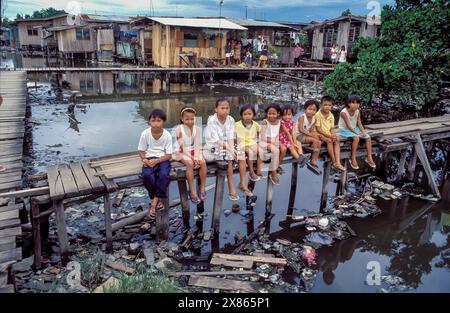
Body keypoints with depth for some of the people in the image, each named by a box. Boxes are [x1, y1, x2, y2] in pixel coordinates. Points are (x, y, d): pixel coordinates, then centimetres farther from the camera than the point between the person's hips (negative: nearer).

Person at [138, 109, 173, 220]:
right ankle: (158, 199, -7)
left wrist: (157, 161, -22)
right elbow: (141, 150, 2)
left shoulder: (167, 135, -10)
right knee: (147, 175, -31)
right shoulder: (145, 133, -7)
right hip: (149, 159, 1)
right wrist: (144, 159, -19)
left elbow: (169, 155, -8)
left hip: (163, 159, -1)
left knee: (164, 175, -32)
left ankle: (154, 202, -14)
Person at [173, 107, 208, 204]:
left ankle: (202, 188, -12)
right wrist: (191, 158, -21)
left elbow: (197, 145, -8)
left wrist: (196, 158, -23)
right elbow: (182, 147, -15)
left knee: (202, 162, -24)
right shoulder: (179, 129, -13)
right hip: (182, 152, -4)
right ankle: (192, 191, -24)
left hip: (194, 151, 4)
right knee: (190, 163, -32)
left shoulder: (197, 129, -3)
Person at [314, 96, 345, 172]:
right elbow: (318, 129, -15)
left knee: (337, 140, -20)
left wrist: (333, 135, -14)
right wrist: (328, 135, -20)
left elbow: (332, 128, 8)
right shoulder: (318, 115, -11)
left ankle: (338, 162, -27)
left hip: (329, 134, 6)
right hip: (320, 134, -6)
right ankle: (334, 162, -23)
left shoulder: (331, 116, 7)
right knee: (329, 140, -31)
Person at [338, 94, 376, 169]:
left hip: (354, 129, 7)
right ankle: (353, 159, -23)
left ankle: (369, 157, 4)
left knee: (368, 137, -6)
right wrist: (357, 133, -27)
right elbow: (348, 125, -24)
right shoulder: (344, 112, -23)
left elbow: (359, 123, -2)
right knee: (356, 138, -32)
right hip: (345, 130, -7)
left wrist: (363, 131, -19)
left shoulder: (357, 112, -3)